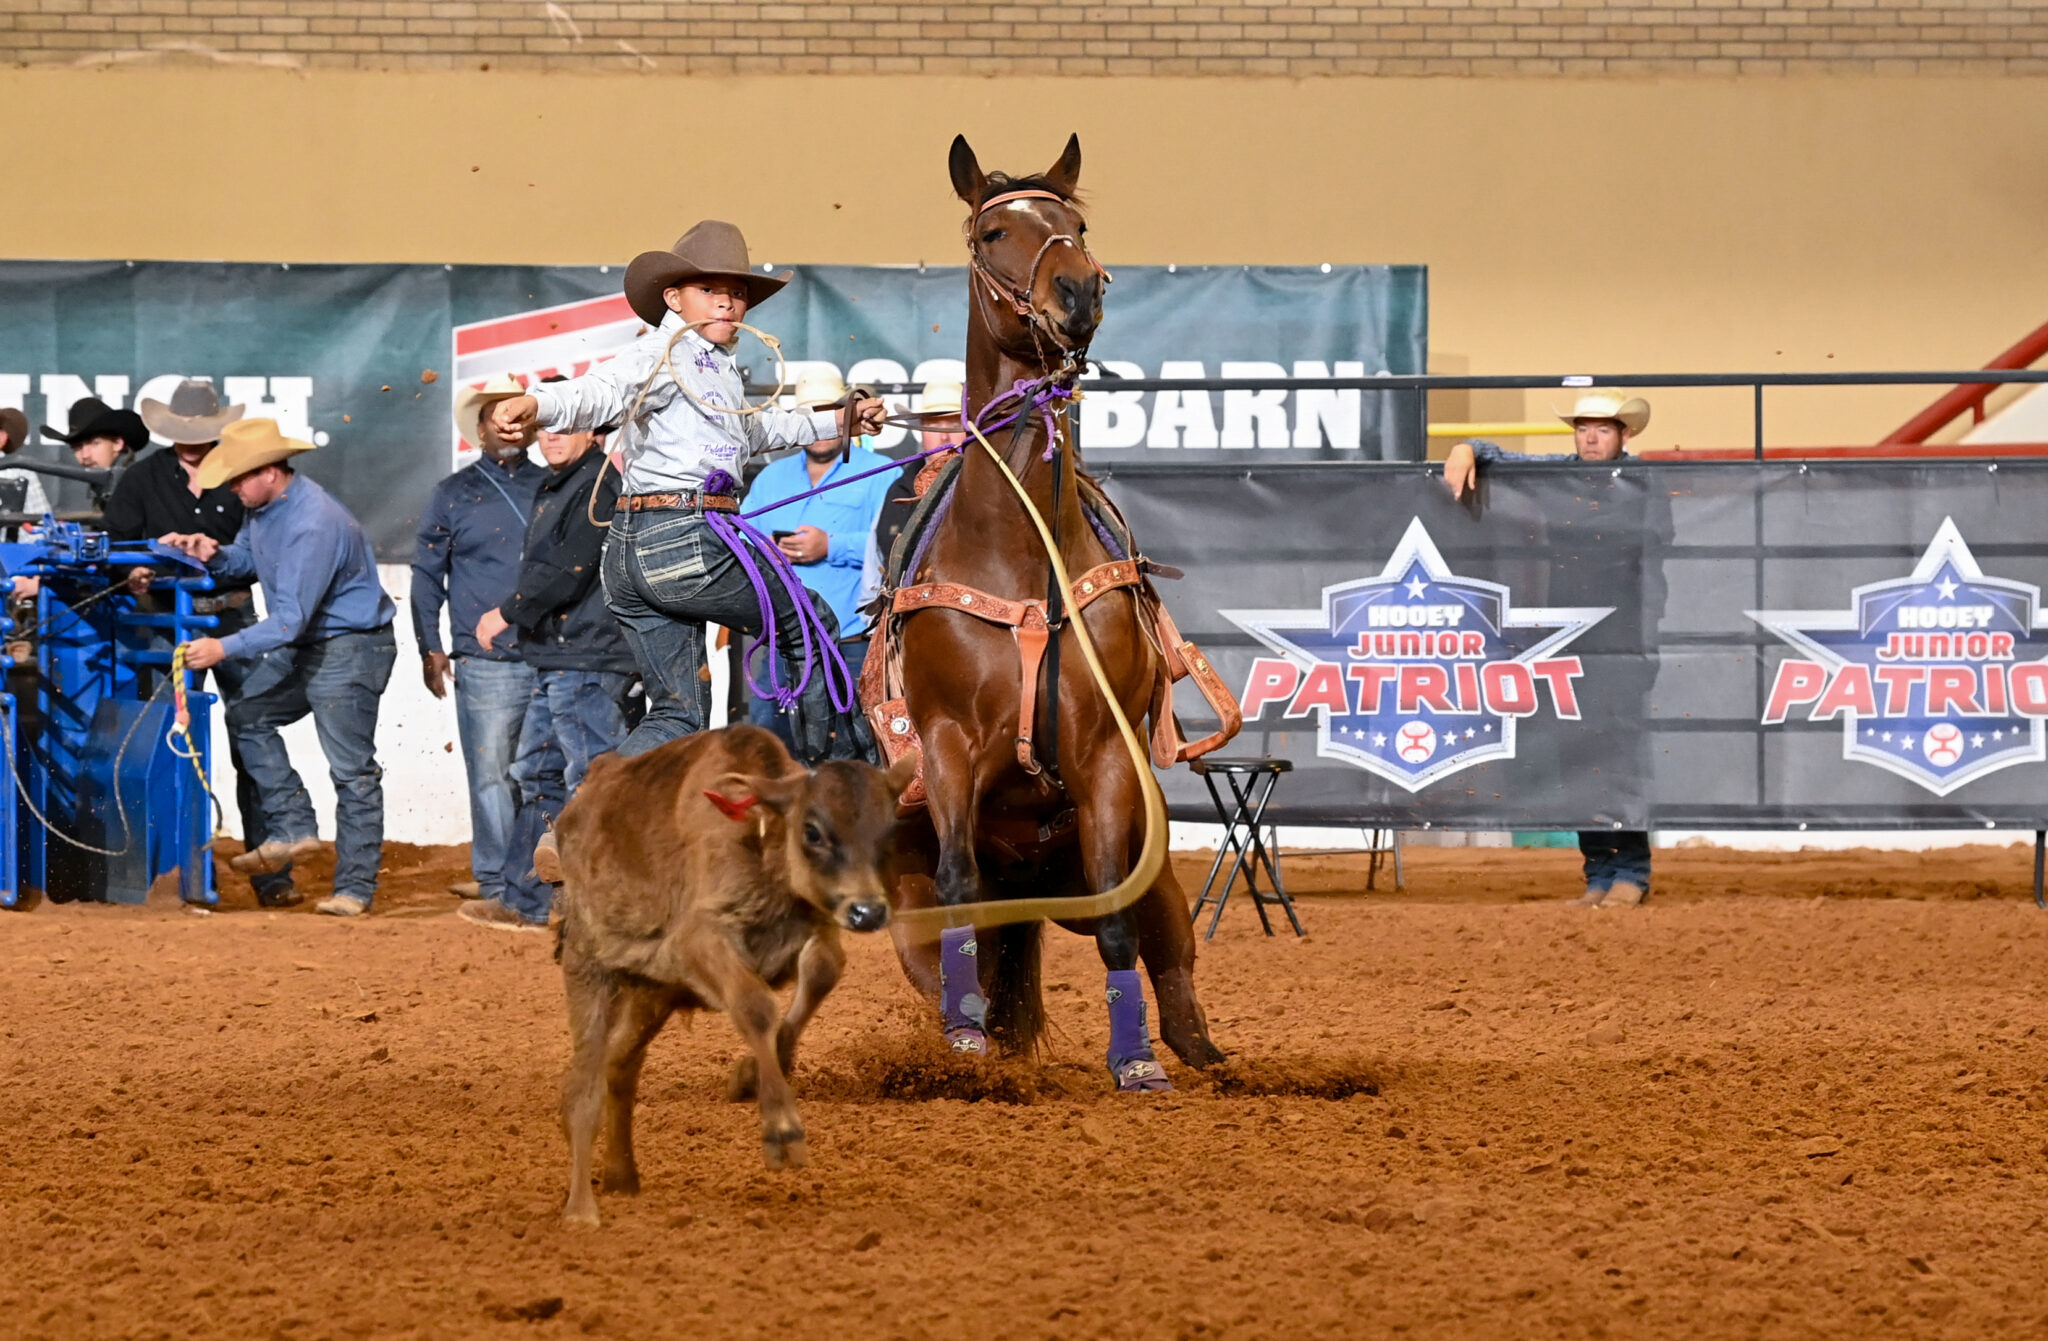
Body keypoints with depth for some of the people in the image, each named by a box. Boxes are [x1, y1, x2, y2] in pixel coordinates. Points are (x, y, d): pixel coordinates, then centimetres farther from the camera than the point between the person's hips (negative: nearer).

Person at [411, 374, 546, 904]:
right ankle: (496, 880, 1)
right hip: (486, 661, -2)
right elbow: (427, 573, 10)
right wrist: (429, 646, 2)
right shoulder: (455, 494, 8)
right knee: (490, 770, -4)